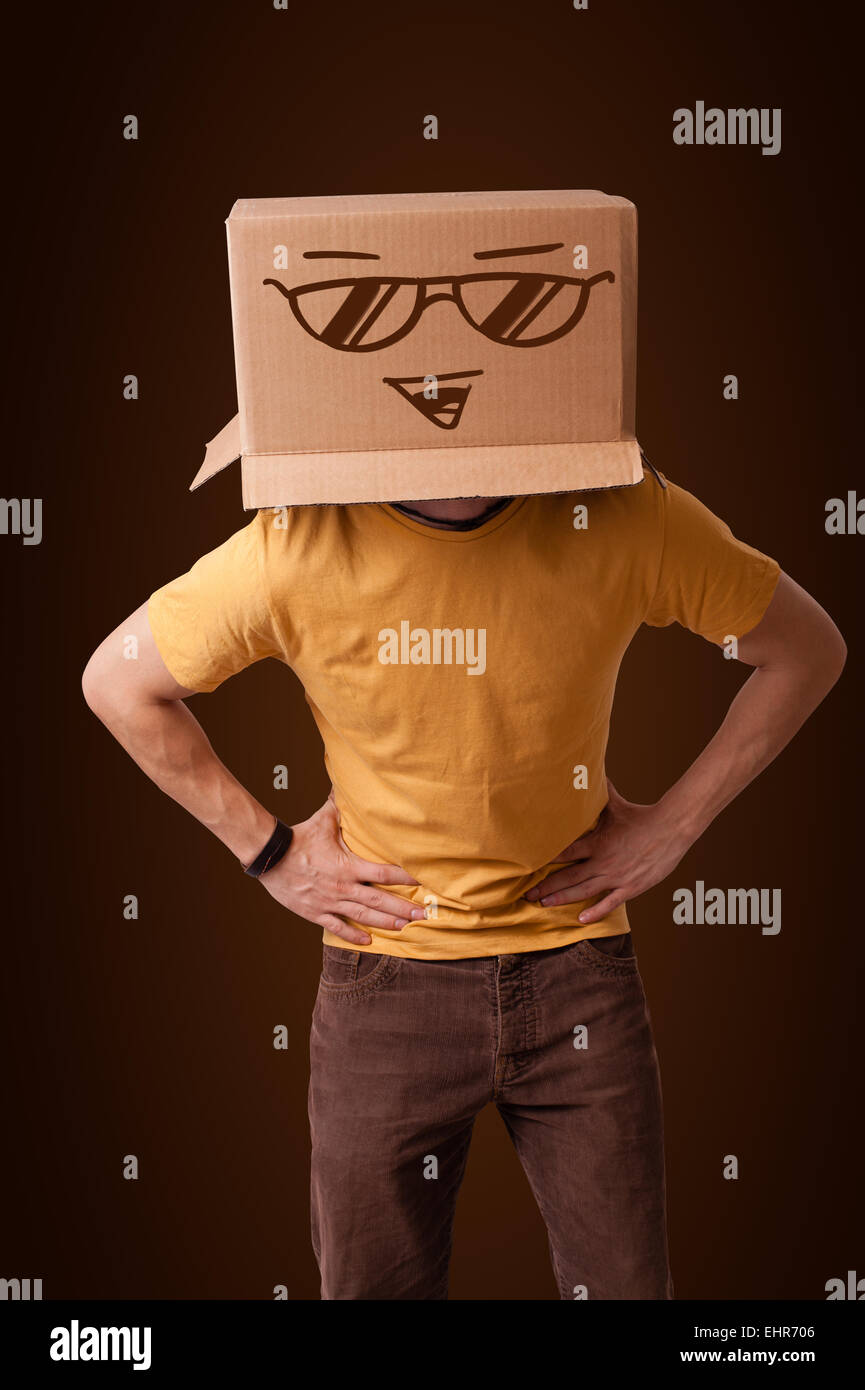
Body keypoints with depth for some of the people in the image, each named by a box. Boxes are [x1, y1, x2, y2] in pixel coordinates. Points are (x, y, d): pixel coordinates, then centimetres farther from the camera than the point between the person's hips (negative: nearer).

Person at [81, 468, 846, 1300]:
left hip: (577, 972, 1)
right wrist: (268, 851, -2)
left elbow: (808, 651, 2)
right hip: (385, 979, 0)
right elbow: (116, 681, 0)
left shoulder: (627, 518, -13)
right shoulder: (294, 548, -15)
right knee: (374, 1282, 14)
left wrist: (673, 824, -1)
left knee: (624, 1279, 12)